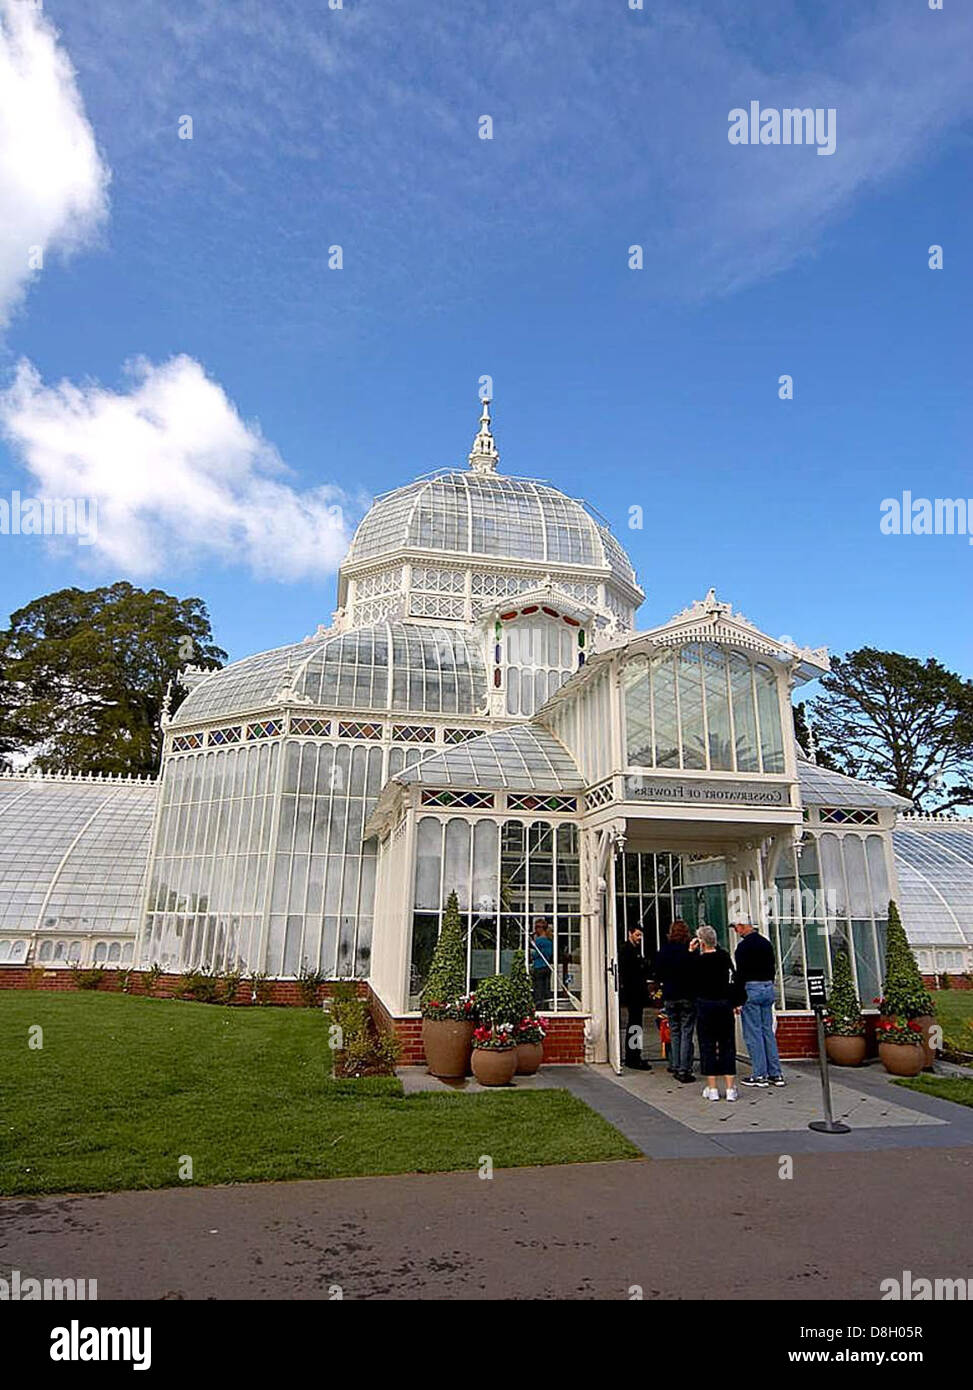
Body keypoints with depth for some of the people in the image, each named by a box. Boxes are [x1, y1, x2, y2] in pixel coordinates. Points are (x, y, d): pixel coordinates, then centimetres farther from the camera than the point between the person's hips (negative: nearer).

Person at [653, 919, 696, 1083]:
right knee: (686, 1032, 2)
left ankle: (675, 1067, 16)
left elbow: (658, 976, 5)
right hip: (688, 996, -3)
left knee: (674, 1032, 14)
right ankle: (684, 1070, 0)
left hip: (670, 997, 3)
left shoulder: (663, 952, -2)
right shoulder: (690, 951, -13)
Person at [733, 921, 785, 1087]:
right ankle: (776, 1074, 14)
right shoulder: (766, 943, 12)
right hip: (768, 988, 8)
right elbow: (773, 968, 16)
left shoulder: (744, 946, -13)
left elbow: (740, 973, -16)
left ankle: (759, 1075, 2)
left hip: (751, 988, -8)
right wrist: (768, 986, 20)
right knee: (768, 1031, 12)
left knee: (753, 1034, -1)